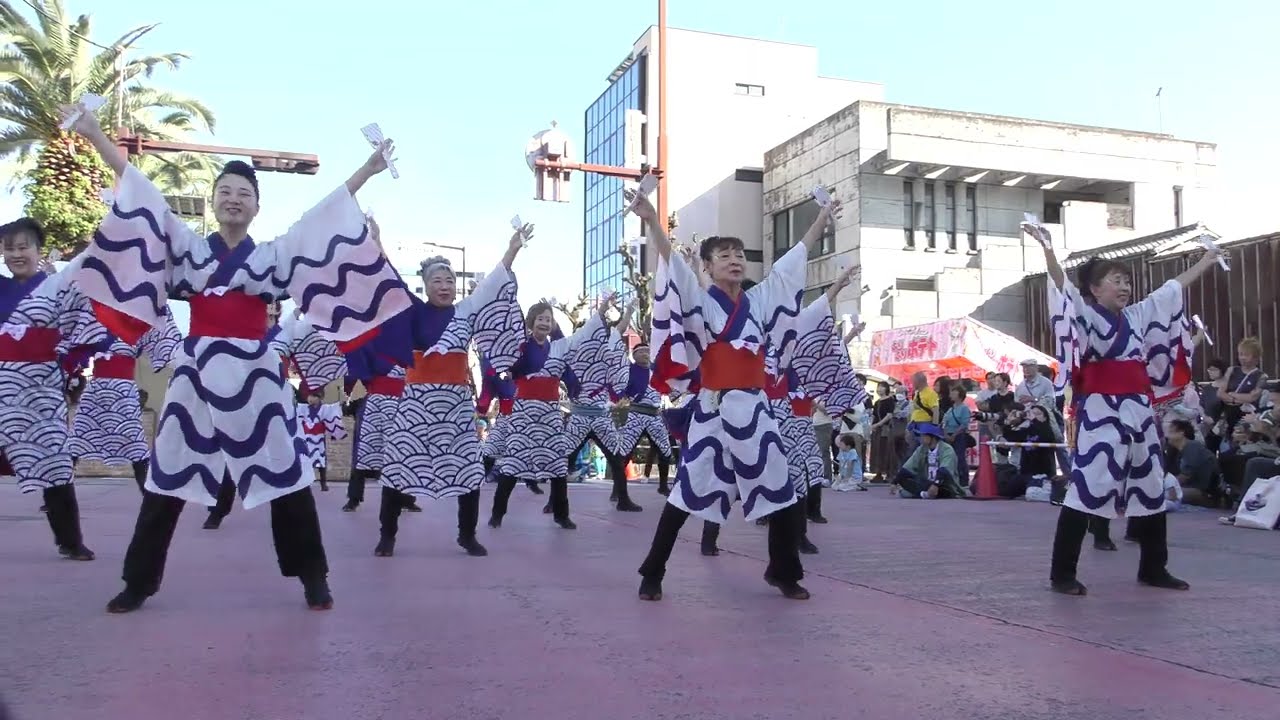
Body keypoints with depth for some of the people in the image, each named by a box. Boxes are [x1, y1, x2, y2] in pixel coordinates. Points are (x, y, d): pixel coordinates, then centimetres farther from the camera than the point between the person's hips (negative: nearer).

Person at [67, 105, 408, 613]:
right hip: (196, 370, 1)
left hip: (255, 371, -1)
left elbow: (326, 214, 5)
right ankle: (139, 581, 19)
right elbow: (140, 193, 7)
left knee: (285, 474, 0)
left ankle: (312, 577, 10)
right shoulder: (188, 248, 9)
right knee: (168, 476, 6)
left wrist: (368, 169, 2)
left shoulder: (274, 255, 7)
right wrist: (94, 135, 6)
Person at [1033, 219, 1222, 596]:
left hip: (1138, 411, 8)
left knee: (1151, 488, 14)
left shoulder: (1137, 316, 15)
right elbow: (1062, 285, -20)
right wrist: (1048, 248, -35)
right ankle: (1062, 573, -6)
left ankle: (1153, 568, 29)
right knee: (1087, 487, -11)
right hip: (1100, 411, -8)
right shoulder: (1084, 315, -4)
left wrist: (1207, 260, 36)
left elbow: (1173, 288, 27)